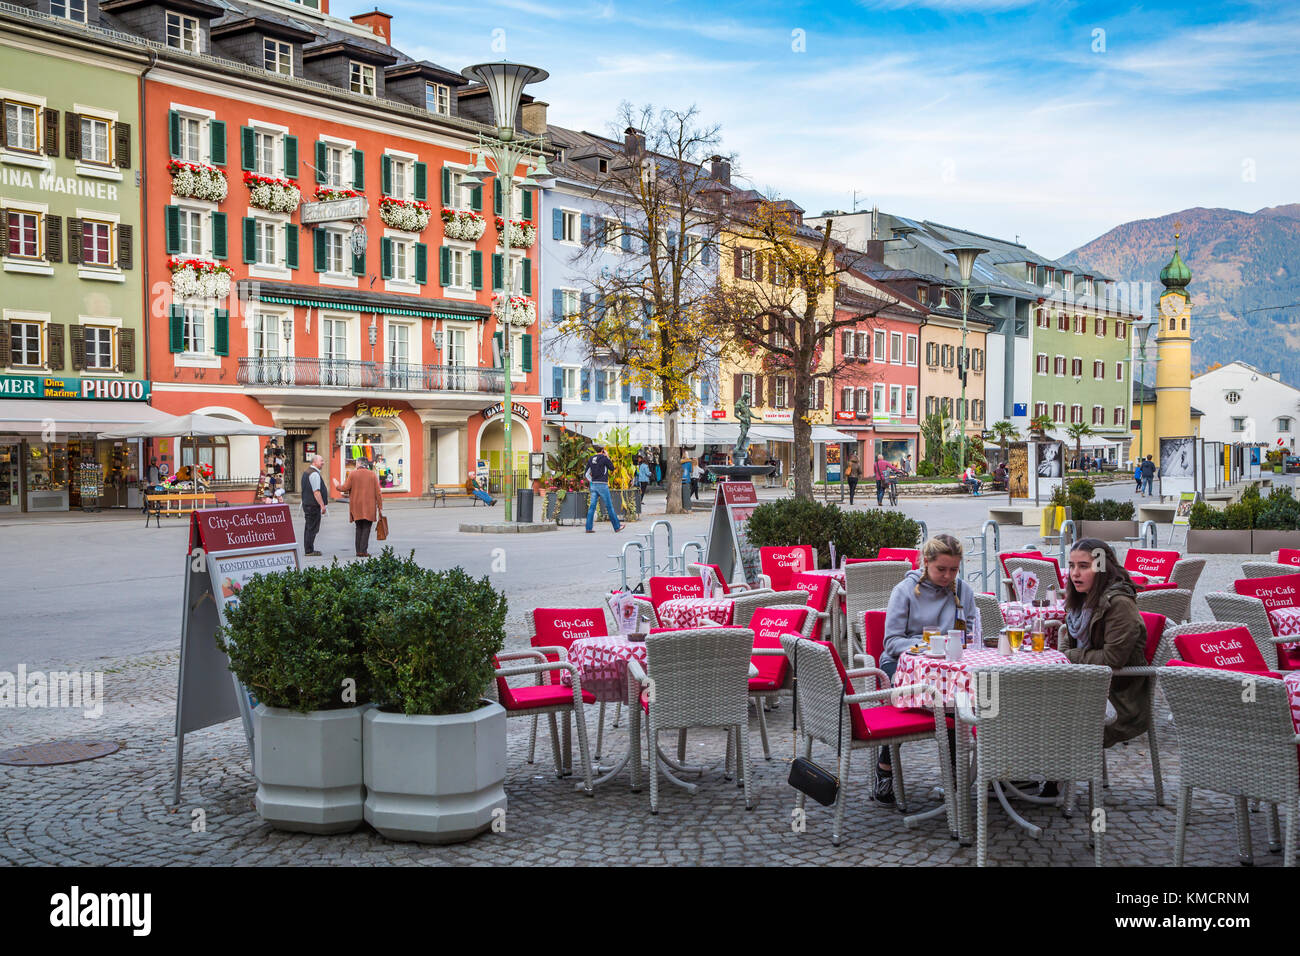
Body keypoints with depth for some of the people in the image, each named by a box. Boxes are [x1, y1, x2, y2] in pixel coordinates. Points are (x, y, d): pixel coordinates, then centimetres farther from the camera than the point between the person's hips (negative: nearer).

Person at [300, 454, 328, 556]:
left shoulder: (306, 471, 15)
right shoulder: (314, 474, -17)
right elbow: (316, 491, -22)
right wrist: (322, 505, -19)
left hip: (306, 503, 10)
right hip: (313, 504, -10)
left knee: (308, 527, 15)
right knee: (312, 528, -6)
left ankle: (308, 549, 20)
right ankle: (309, 550, -5)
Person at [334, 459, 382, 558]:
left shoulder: (353, 474, -1)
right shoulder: (373, 475, 1)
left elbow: (345, 488, -4)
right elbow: (378, 493, -2)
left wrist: (337, 485, 17)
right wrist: (380, 507, 2)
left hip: (356, 507, 1)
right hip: (369, 507, -1)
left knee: (359, 528, 12)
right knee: (366, 529, 1)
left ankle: (358, 551, 10)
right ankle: (363, 551, -7)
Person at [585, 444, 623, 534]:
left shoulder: (590, 459, 8)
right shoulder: (604, 458, -9)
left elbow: (587, 473, 9)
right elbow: (612, 468, 3)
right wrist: (608, 457, 8)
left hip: (593, 485, 5)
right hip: (602, 485, -5)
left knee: (592, 506, 4)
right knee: (609, 506, 1)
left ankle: (589, 528, 1)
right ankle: (617, 527, 7)